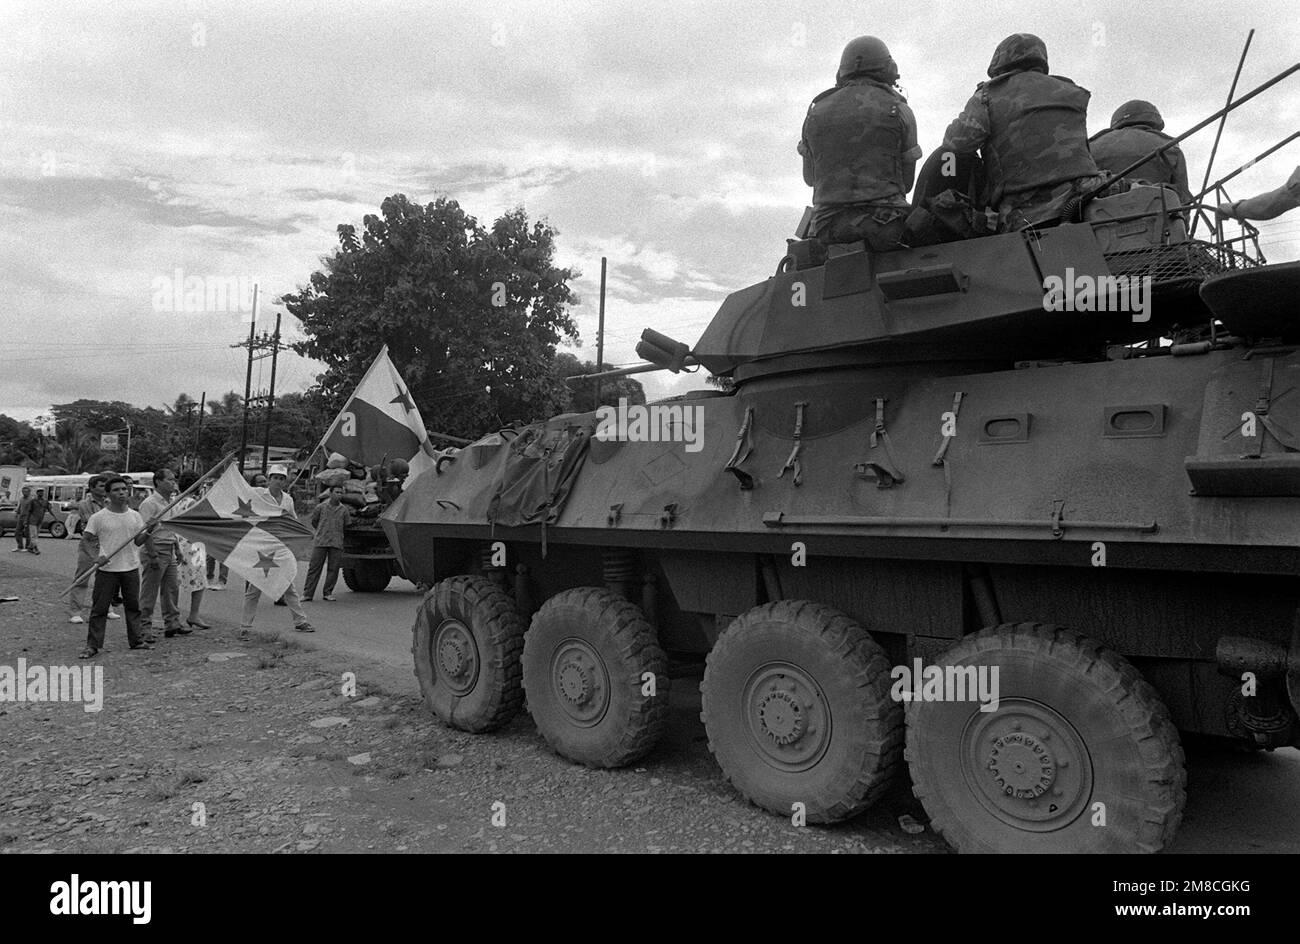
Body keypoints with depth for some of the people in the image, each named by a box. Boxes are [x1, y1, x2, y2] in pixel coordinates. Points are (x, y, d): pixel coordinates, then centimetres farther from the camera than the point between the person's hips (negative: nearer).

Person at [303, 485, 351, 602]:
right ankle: (307, 594, 3)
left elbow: (347, 525, 17)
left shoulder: (344, 510, 5)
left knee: (333, 569, 2)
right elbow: (313, 521, 17)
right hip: (320, 542, -1)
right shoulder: (321, 507, 2)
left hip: (336, 543, 1)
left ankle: (327, 593, 13)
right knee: (314, 568, -1)